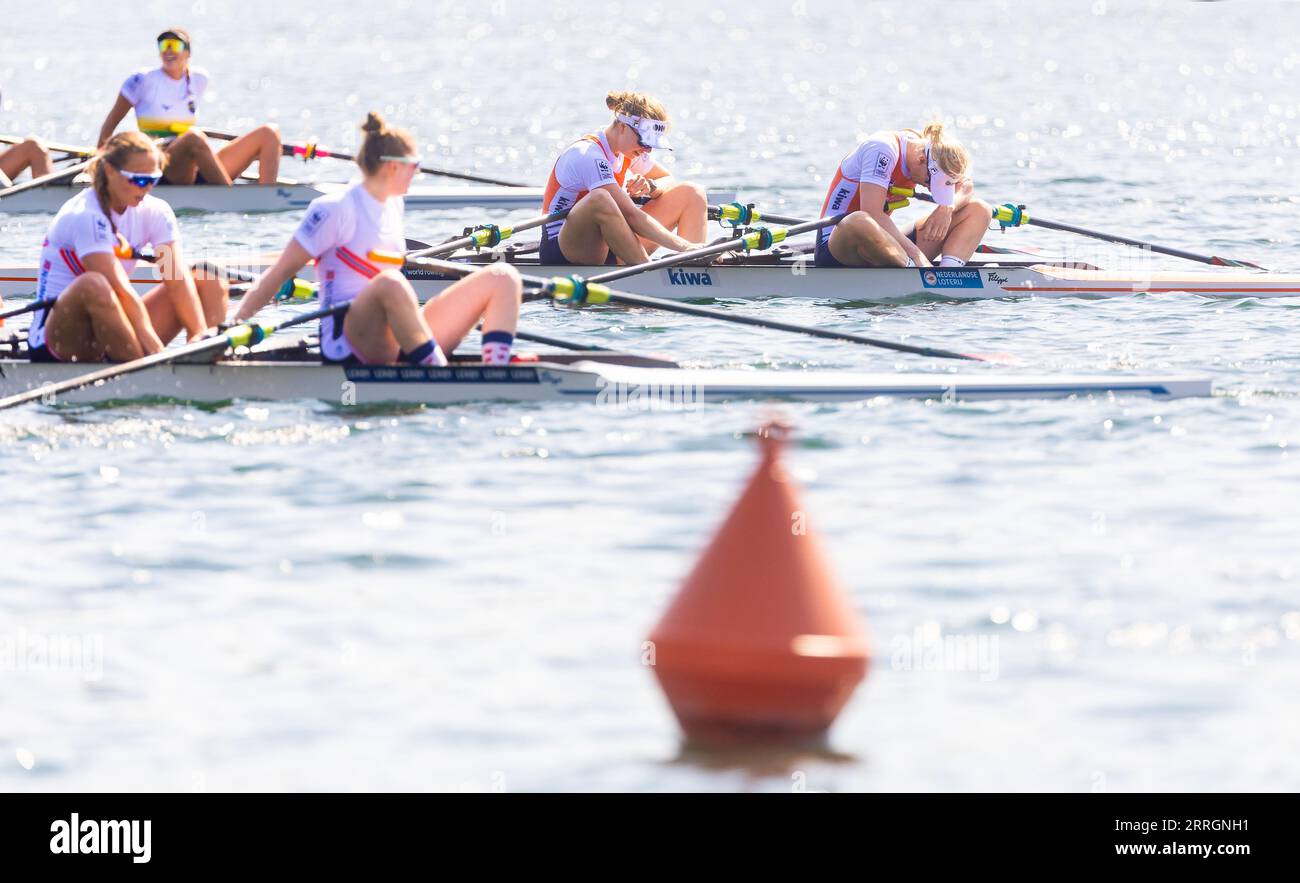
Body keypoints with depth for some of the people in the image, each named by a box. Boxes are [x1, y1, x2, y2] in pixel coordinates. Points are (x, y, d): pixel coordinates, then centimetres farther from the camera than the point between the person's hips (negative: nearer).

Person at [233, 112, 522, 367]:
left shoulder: (393, 206, 18)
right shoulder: (337, 209, -6)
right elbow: (280, 272, -7)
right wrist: (236, 323, -13)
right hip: (349, 342, -8)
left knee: (503, 277, -7)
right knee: (390, 282, -41)